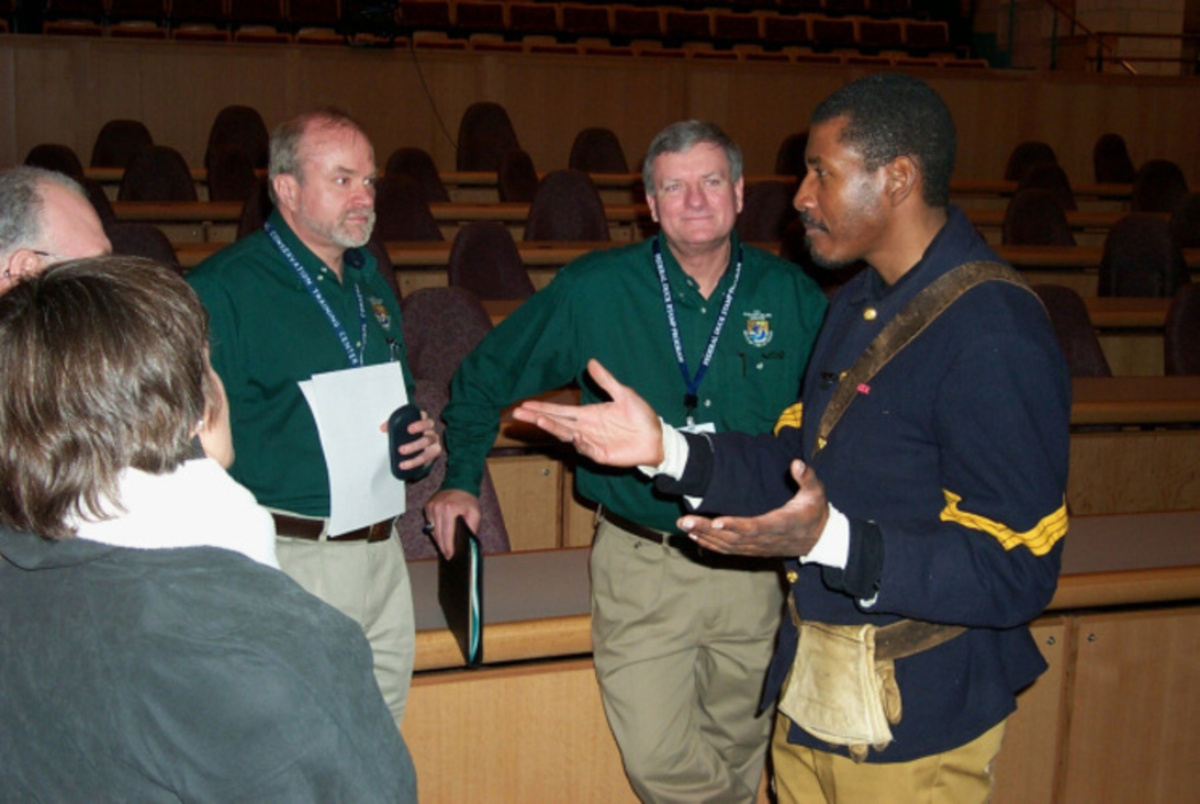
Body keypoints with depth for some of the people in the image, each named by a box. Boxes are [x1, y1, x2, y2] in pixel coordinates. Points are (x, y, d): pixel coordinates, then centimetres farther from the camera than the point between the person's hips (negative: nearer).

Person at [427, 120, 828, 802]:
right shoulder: (593, 291, -4)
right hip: (640, 565, -1)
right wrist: (462, 479, 7)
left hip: (753, 566, 1)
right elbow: (486, 375, 9)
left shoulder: (793, 298, -2)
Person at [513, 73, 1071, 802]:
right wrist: (666, 449, 0)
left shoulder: (994, 338, -23)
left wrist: (831, 541, -34)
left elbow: (1016, 573, -24)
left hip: (917, 724, -8)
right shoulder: (861, 304, 7)